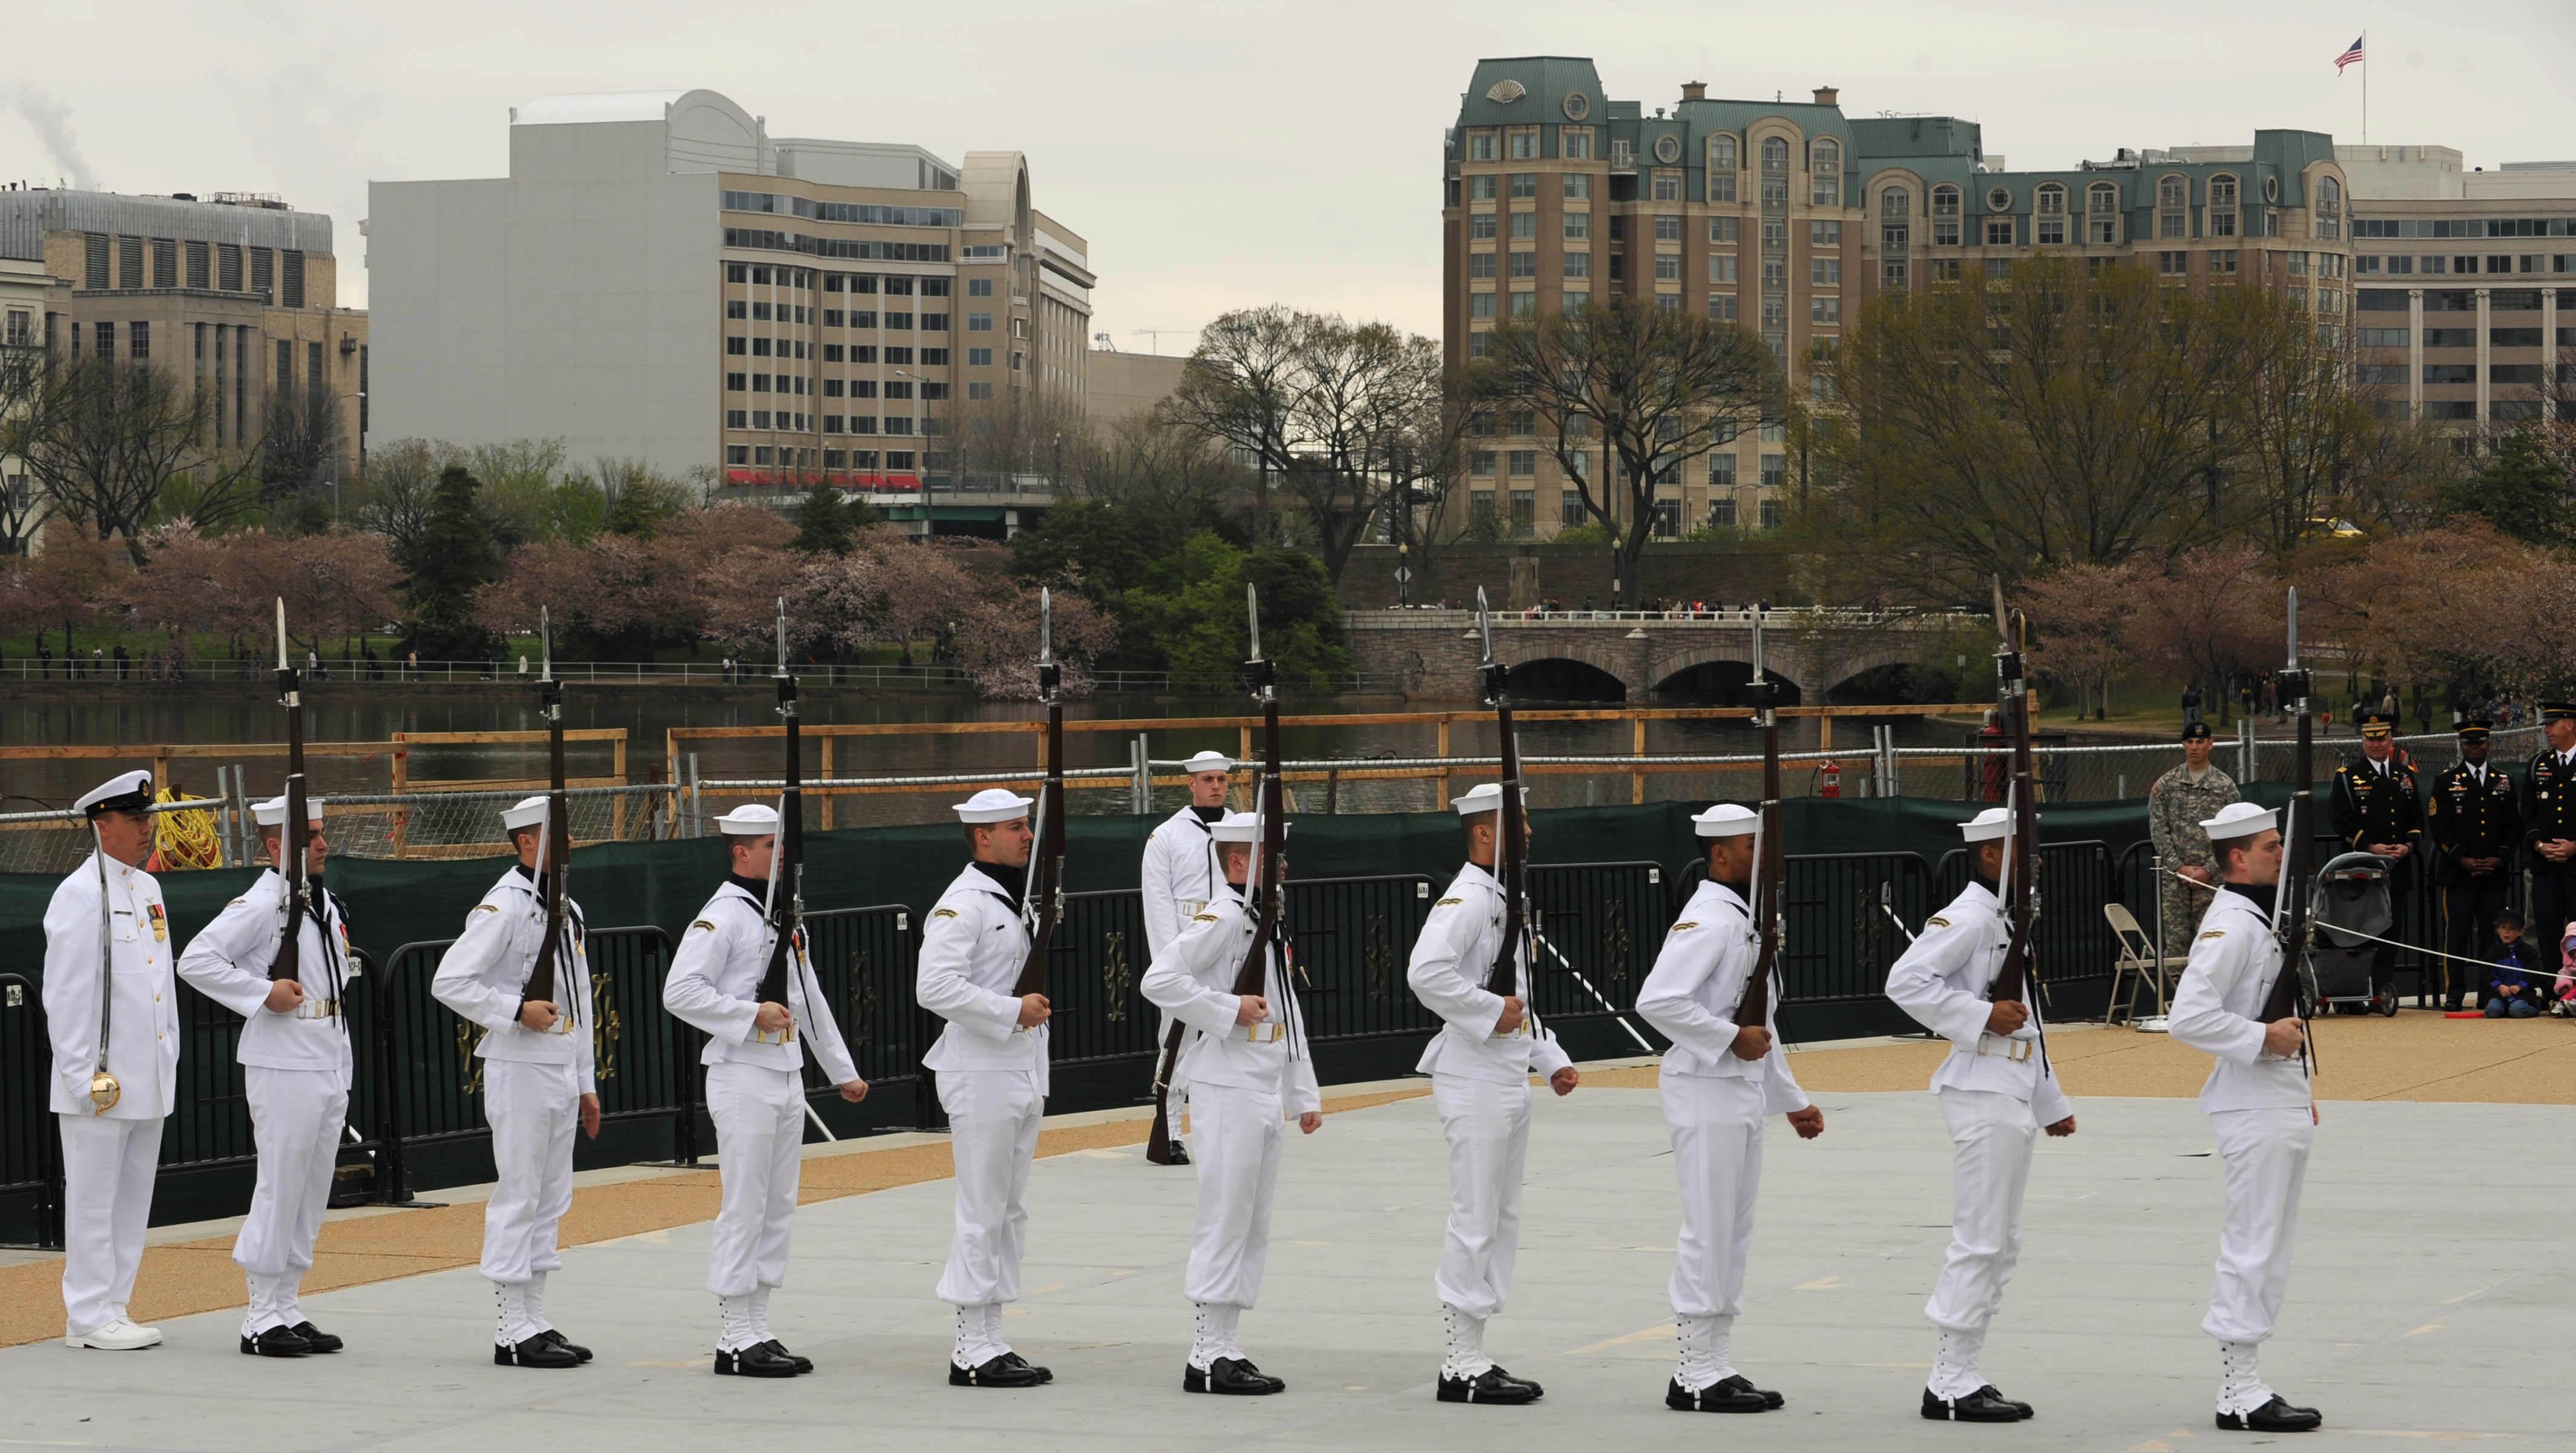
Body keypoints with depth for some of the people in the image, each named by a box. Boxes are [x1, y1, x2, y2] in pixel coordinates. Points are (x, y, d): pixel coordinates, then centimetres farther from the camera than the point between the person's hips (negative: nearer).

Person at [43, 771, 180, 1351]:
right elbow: (65, 995, -14)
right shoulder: (80, 896, -11)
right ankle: (88, 1317, 0)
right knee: (93, 1199, -4)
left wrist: (169, 1059, 18)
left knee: (133, 1199, 11)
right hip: (100, 1083, -8)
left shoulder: (148, 889, 15)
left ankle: (113, 1309, 17)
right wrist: (84, 1075, -16)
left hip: (149, 1081, 8)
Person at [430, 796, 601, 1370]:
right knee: (518, 1198, -6)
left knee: (551, 1199, 11)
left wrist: (587, 1082, 20)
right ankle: (514, 1331, -4)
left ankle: (536, 1322, 17)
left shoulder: (567, 909, 15)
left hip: (562, 1071, 9)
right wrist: (518, 1011, -19)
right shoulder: (504, 907, -12)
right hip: (520, 1070, -9)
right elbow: (449, 982, -18)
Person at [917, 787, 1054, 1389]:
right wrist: (1012, 1011, -22)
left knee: (1010, 1214, 11)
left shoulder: (1018, 900, 17)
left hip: (1022, 1073, 9)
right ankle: (973, 1351, -4)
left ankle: (990, 1344, 16)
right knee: (983, 1216, -7)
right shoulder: (963, 904, -14)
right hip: (982, 1075, -9)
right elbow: (936, 987, -25)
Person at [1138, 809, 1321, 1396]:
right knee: (1224, 1223, -7)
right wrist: (1230, 1010, -21)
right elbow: (1161, 980, -24)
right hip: (1228, 1091, -10)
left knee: (1253, 1227, 11)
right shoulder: (1221, 918, -13)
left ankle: (1223, 1348, 17)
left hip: (1266, 1094, 10)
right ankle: (1209, 1355, -4)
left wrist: (1305, 1094, 22)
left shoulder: (1266, 922, 18)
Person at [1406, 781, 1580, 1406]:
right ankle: (1463, 1367, -4)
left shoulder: (1504, 901, 18)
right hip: (1475, 1082, -10)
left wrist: (1552, 1060, 17)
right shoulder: (1465, 899, -15)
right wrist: (1491, 1013, -23)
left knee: (1501, 1221, 14)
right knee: (1474, 1223, -8)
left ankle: (1473, 1360, 20)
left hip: (1510, 1079, 10)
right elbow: (1425, 973, -31)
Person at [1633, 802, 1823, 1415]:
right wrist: (1732, 1039, -22)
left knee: (1734, 1234, 12)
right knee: (1708, 1234, -7)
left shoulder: (1747, 922, 16)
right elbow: (1657, 1001, -27)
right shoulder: (1706, 922, -15)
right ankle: (1695, 1379, -4)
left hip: (1744, 1092, 10)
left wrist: (1793, 1101, 23)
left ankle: (1718, 1368, 18)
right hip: (1707, 1094, -10)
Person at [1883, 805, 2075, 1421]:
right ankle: (1950, 1386, -5)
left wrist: (2052, 1103, 26)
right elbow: (1906, 981, -23)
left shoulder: (2006, 920, 19)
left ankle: (1961, 1376, 17)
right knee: (1979, 1242, -9)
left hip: (2016, 1095, 10)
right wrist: (1983, 1017, -21)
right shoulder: (1967, 917, -12)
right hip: (1983, 1090, -10)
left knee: (2001, 1245, 12)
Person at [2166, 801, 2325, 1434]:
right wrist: (2265, 1038, -22)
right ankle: (2240, 1394, -4)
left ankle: (2245, 1386, 19)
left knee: (2270, 1249, 13)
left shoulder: (2261, 919, 16)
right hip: (2253, 1111, -11)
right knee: (2253, 1250, -7)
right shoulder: (2231, 926, -17)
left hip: (2279, 1105, 11)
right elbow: (2189, 1017, -26)